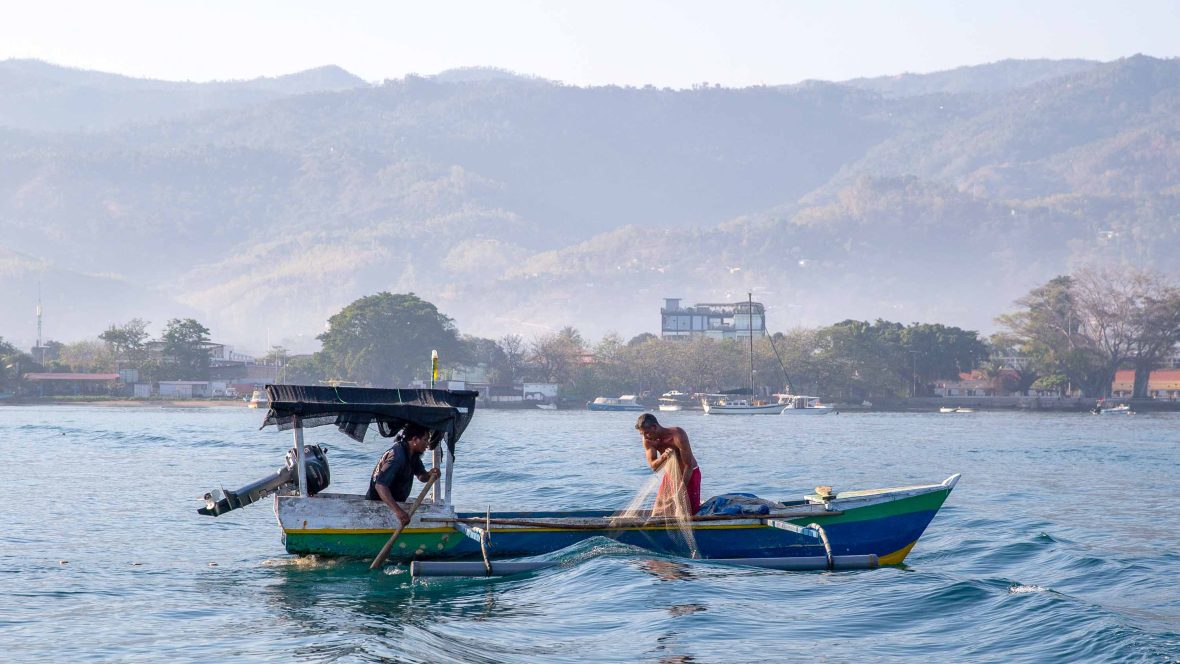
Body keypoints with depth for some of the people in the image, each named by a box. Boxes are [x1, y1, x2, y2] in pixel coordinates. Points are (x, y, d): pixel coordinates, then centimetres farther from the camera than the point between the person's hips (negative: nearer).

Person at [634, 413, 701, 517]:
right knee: (660, 512, 1)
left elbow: (688, 465, -26)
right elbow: (653, 467, -16)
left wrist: (681, 489, -28)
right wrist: (663, 457, -39)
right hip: (670, 475, 5)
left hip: (689, 474, -5)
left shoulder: (677, 435, -30)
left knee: (689, 513, -11)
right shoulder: (648, 441, -13)